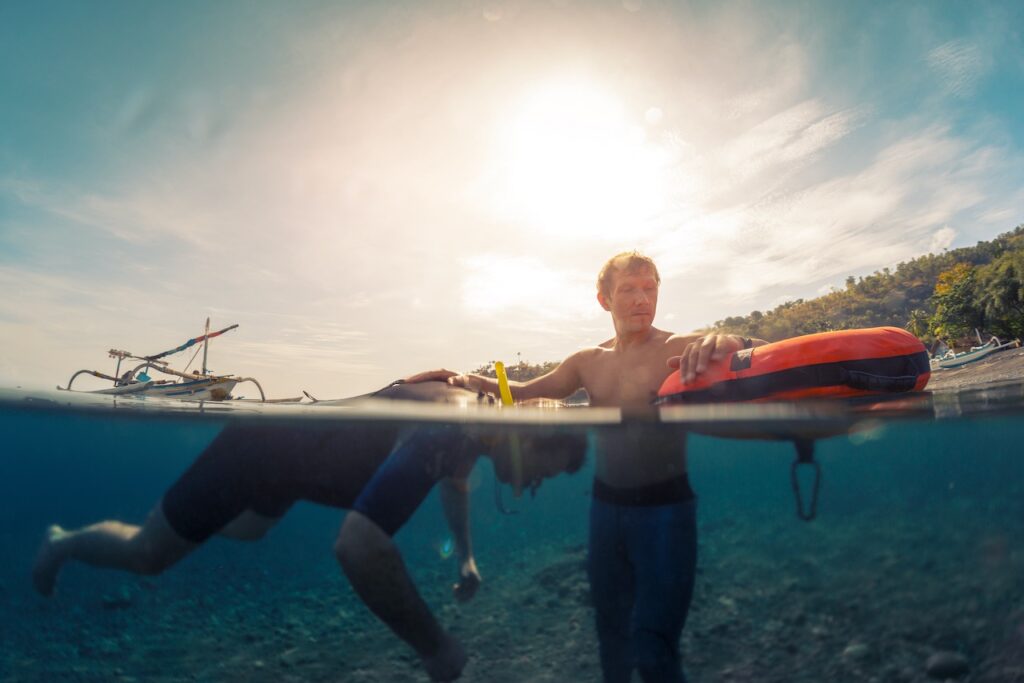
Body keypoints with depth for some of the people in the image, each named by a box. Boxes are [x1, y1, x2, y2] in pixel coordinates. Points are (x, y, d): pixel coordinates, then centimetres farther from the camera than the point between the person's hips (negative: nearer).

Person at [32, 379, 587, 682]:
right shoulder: (442, 433, -40)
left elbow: (455, 481, 14)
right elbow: (357, 544, -50)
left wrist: (466, 554, 5)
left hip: (282, 437, 8)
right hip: (256, 453, -8)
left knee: (247, 531, 36)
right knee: (146, 555, 15)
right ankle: (63, 543, 44)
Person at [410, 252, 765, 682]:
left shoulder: (680, 349, -10)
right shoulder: (588, 362, 5)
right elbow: (525, 392, 15)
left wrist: (728, 343, -46)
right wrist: (470, 382, 0)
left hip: (665, 508, -5)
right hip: (606, 505, 5)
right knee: (611, 633, 20)